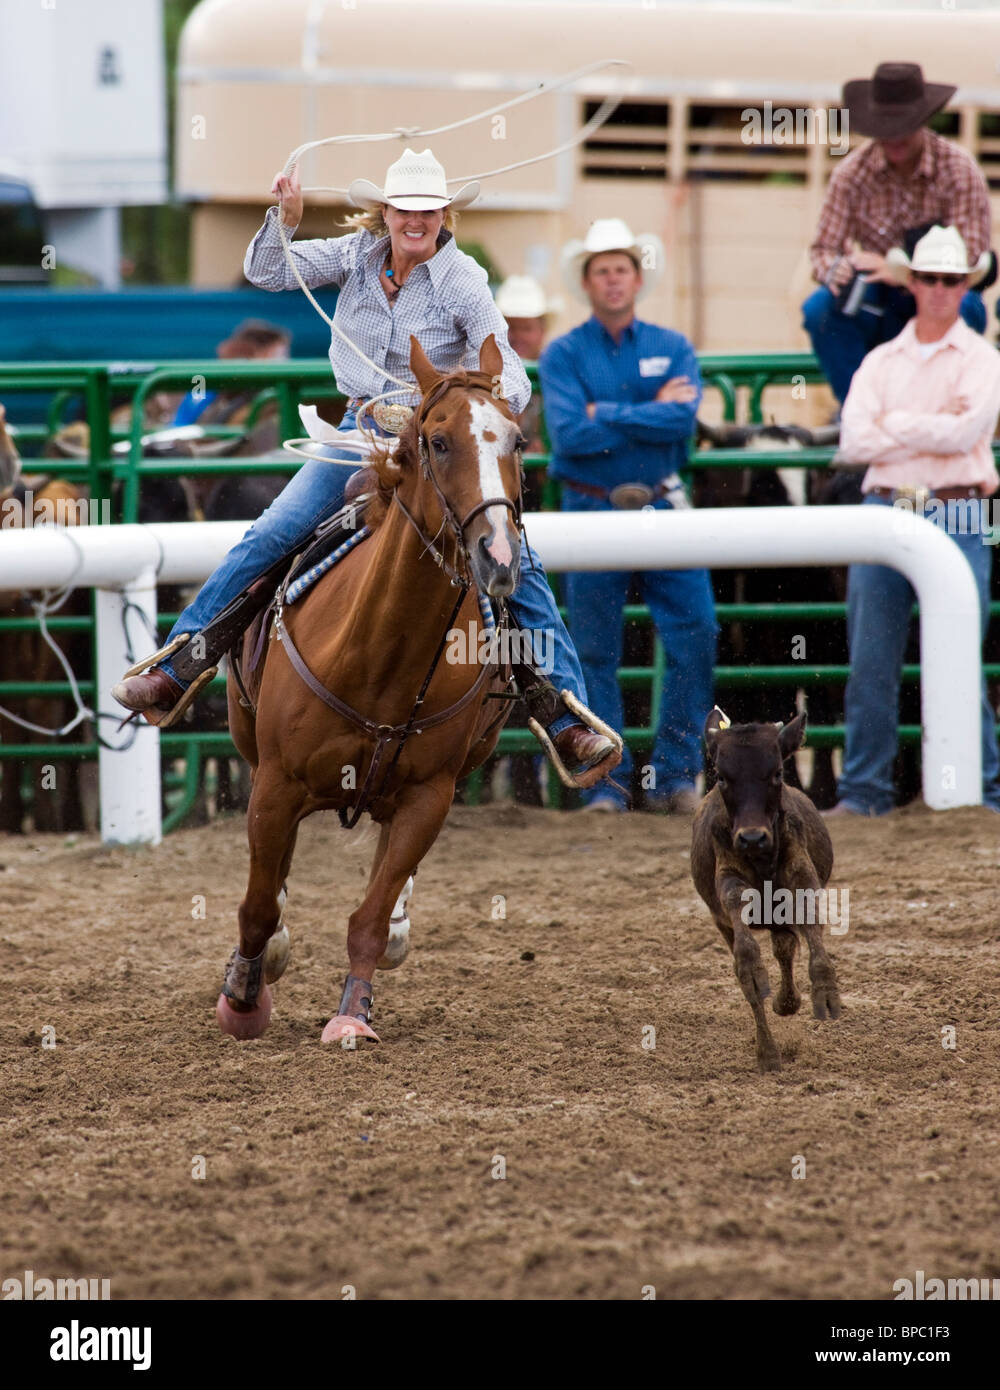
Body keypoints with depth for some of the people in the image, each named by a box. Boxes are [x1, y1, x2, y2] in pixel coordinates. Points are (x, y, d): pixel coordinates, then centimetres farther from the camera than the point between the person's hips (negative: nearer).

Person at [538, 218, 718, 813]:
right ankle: (605, 782, 8)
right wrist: (650, 413, -10)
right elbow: (569, 433, -13)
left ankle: (675, 775, 1)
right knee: (596, 654, 2)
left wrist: (607, 414, -12)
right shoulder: (563, 355, 3)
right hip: (592, 512, -1)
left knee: (696, 635, -8)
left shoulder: (673, 348, 8)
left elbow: (683, 420, -10)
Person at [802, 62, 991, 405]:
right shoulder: (852, 172, -5)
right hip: (879, 305, 2)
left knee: (961, 309, -36)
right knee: (820, 309, -27)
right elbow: (824, 248, -2)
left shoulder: (959, 169, -12)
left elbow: (970, 257, -17)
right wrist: (835, 270, -29)